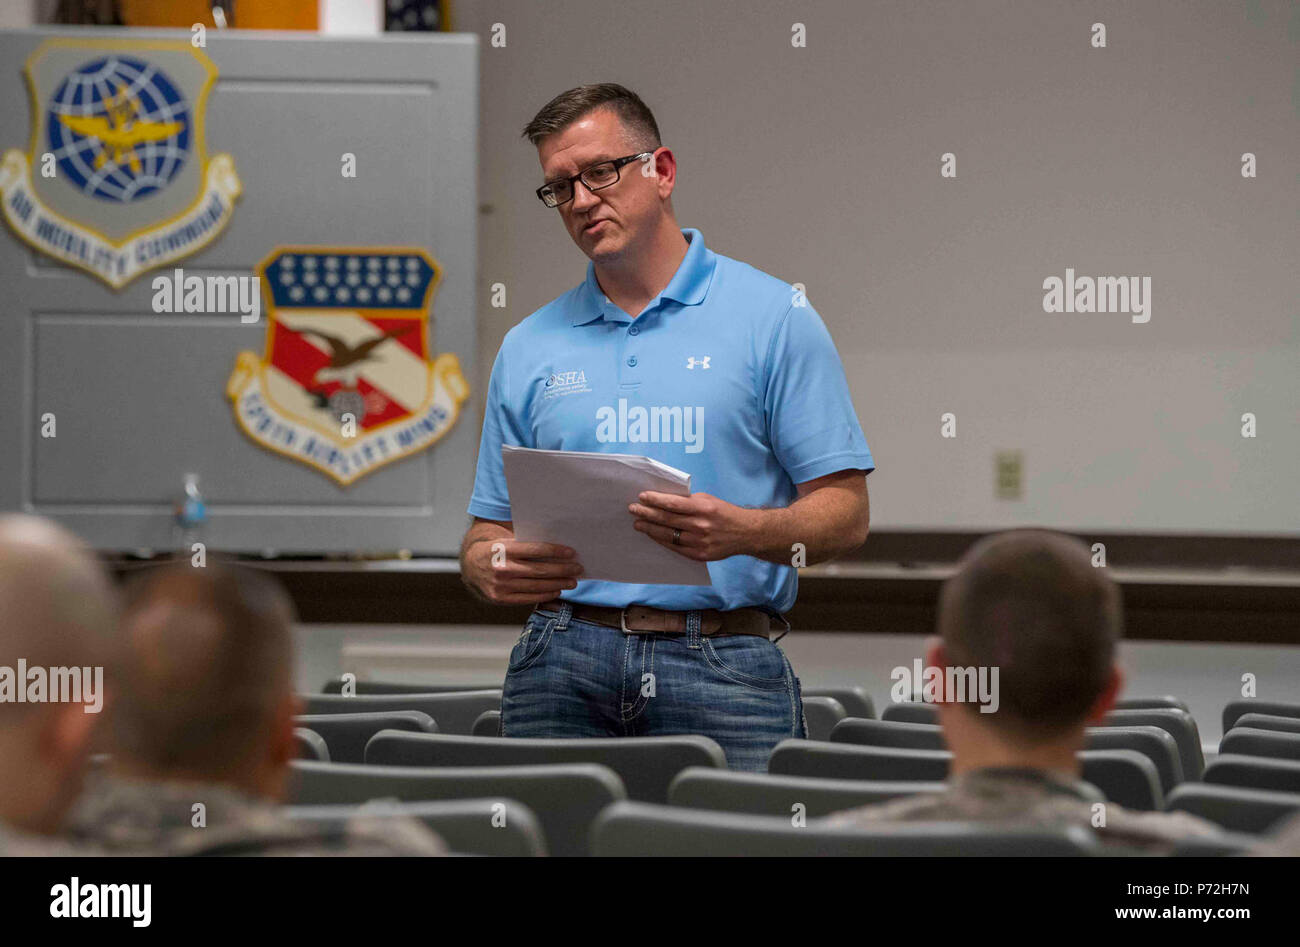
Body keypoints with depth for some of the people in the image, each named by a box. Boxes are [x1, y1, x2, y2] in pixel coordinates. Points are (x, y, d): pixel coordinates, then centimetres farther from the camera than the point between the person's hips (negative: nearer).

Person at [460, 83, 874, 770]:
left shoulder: (773, 318, 5)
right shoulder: (529, 347, 17)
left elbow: (844, 512, 1)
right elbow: (490, 527, 18)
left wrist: (744, 532, -19)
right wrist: (493, 570, -6)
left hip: (721, 666, -3)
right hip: (563, 669, 3)